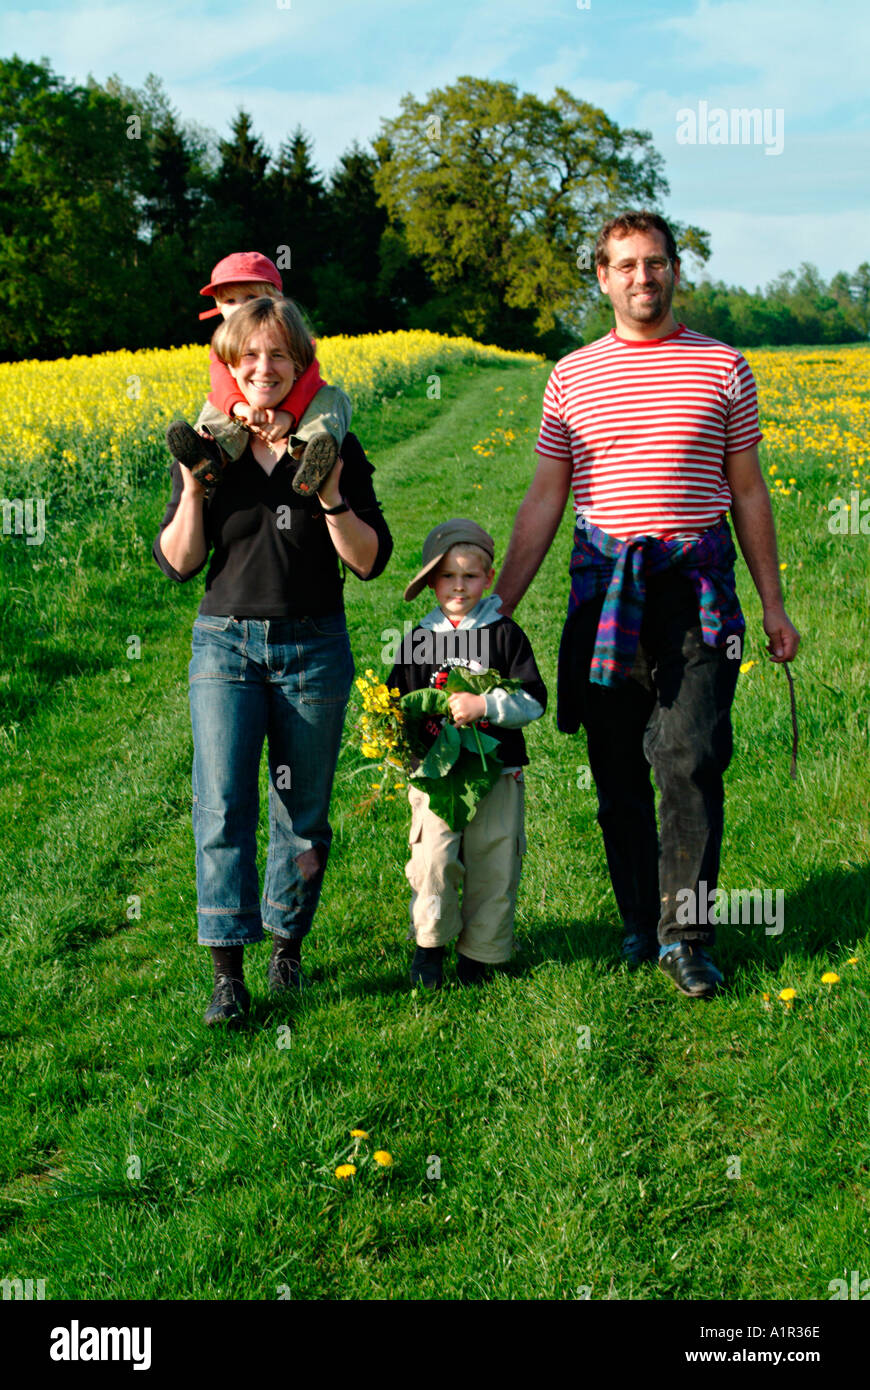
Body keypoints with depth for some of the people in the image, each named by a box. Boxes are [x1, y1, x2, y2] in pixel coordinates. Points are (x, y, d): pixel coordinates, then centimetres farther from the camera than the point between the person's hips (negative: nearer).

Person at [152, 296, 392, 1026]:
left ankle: (288, 942, 26)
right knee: (222, 803, -8)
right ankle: (228, 971, -4)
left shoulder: (334, 447, 0)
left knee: (304, 805, 7)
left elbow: (371, 561, -4)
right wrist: (194, 490, -14)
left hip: (314, 645, 0)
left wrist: (331, 496, -19)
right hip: (226, 642, 0)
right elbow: (178, 563, 0)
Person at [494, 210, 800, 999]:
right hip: (604, 584, 2)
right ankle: (638, 921, 20)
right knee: (616, 769, 6)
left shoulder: (723, 368, 7)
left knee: (690, 759, -9)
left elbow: (748, 492, 10)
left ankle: (684, 933, -1)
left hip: (696, 581, -1)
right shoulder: (573, 377, 9)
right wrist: (497, 608, 4)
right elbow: (543, 501, 10)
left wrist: (773, 604, 9)